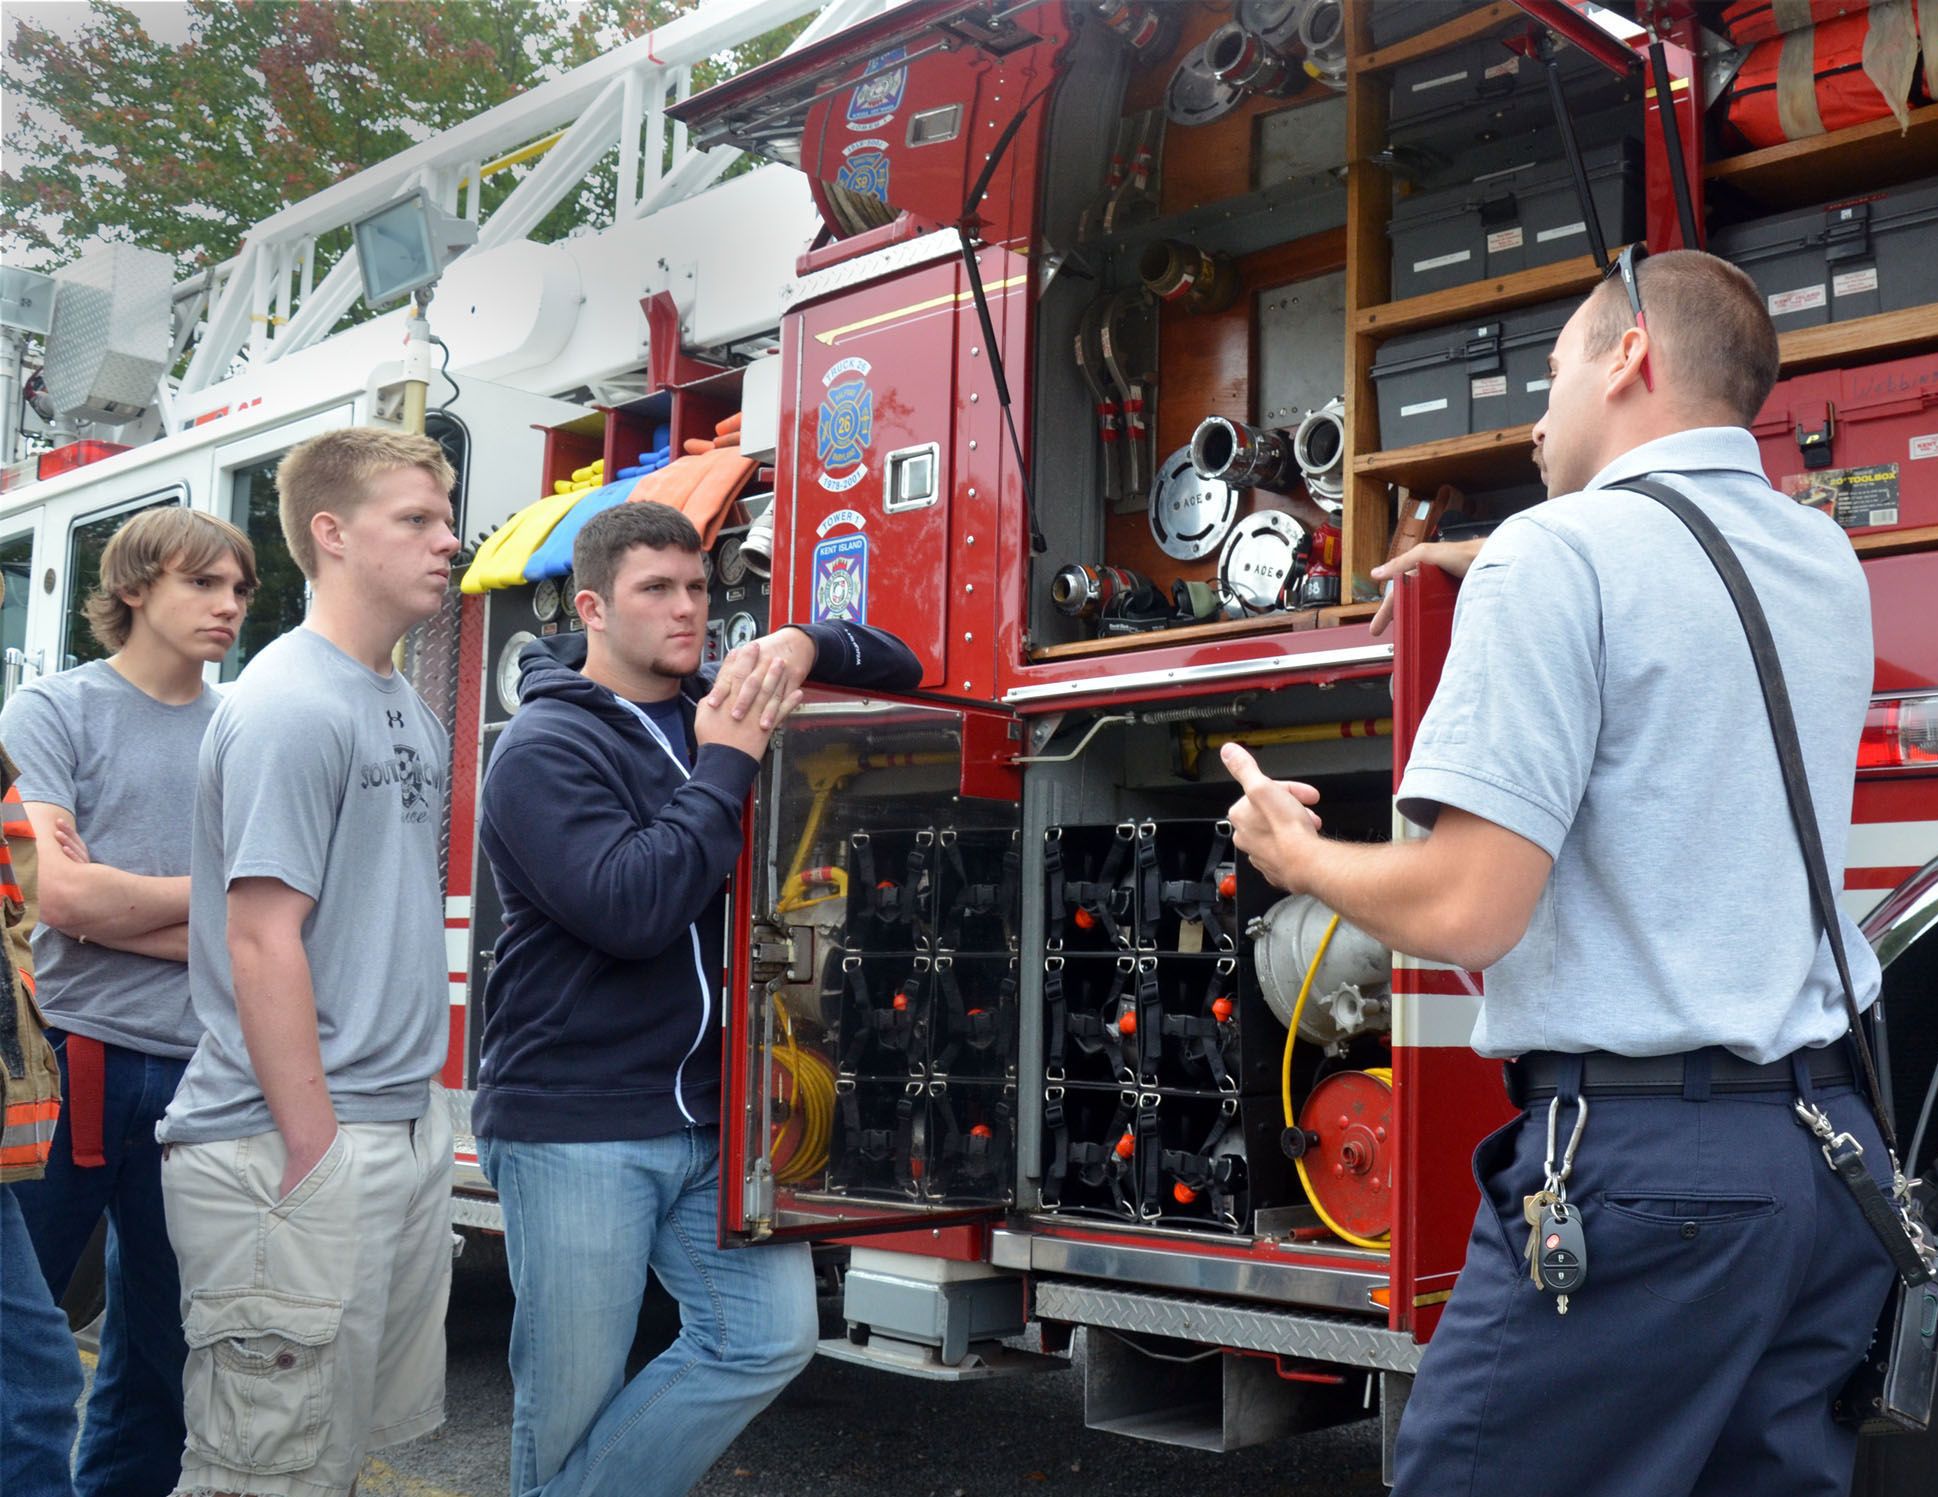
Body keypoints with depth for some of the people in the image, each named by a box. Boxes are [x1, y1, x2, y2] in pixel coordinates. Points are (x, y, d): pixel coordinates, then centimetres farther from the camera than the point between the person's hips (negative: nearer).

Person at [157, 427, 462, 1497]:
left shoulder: (407, 710, 14)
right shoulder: (291, 706, -14)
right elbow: (262, 943, -19)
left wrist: (419, 1117, 16)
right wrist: (314, 1152, -19)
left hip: (404, 1127, 9)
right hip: (296, 1142, -9)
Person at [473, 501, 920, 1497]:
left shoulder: (723, 708, 10)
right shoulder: (546, 748, -9)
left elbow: (896, 668, 17)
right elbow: (630, 905, -24)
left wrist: (803, 645, -4)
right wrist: (725, 764, -16)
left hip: (708, 1116, 6)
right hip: (574, 1125, -6)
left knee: (769, 1338, -1)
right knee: (571, 1394, 3)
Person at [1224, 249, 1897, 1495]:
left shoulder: (1558, 555, -10)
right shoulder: (1827, 563, 12)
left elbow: (1467, 912, -17)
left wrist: (1295, 853, 1)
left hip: (1640, 1158, -8)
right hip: (1836, 1148, 8)